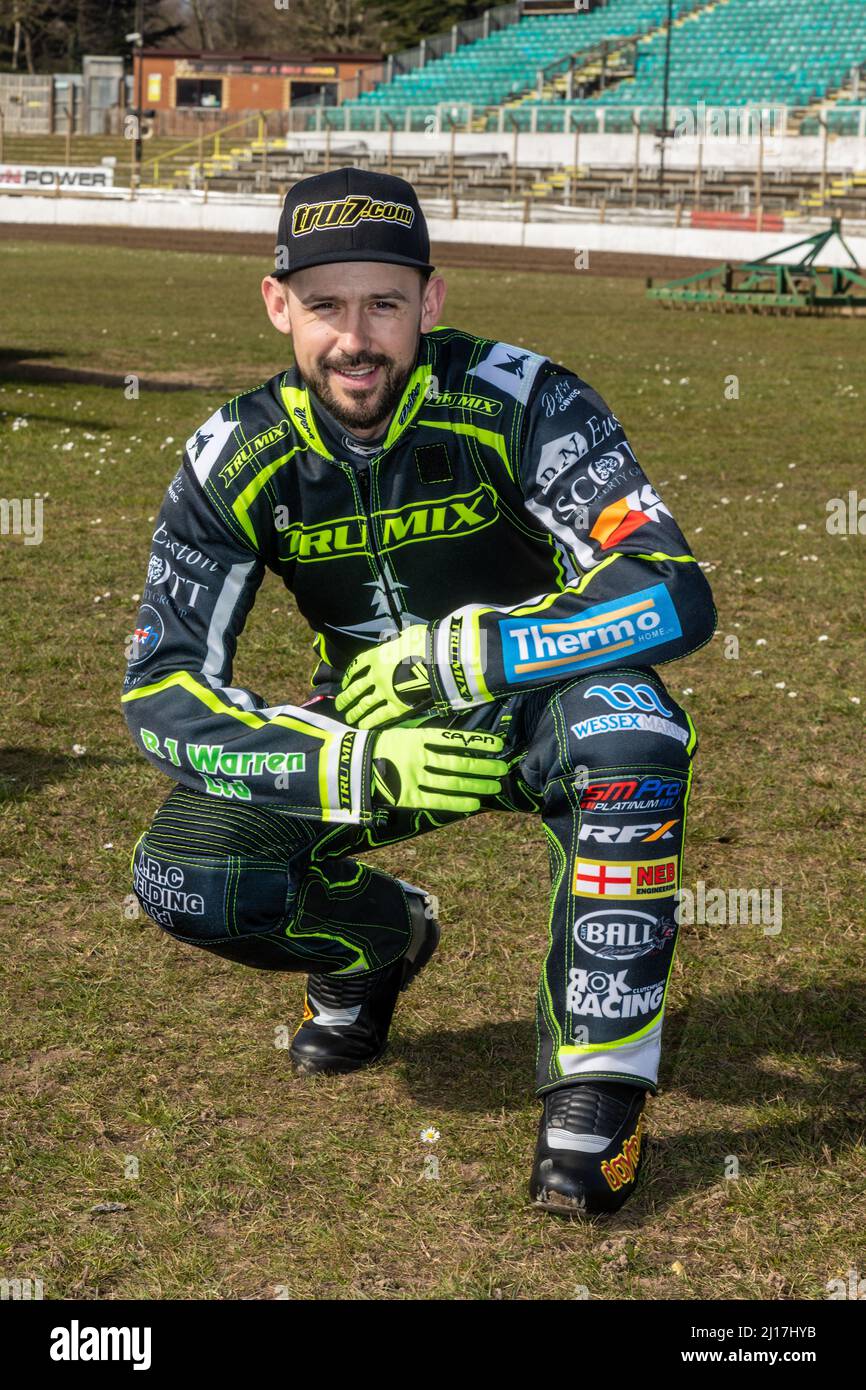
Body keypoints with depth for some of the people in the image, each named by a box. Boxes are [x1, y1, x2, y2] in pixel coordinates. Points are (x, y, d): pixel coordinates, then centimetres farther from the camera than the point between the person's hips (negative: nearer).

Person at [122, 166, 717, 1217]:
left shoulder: (519, 404, -22)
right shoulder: (237, 461, -14)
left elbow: (678, 597, -31)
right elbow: (161, 689, -17)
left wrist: (449, 654, -36)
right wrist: (364, 766, -33)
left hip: (538, 706, -2)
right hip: (372, 728, 3)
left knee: (631, 734, -38)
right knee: (183, 873, -21)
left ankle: (598, 1079, -22)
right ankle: (380, 939, 14)